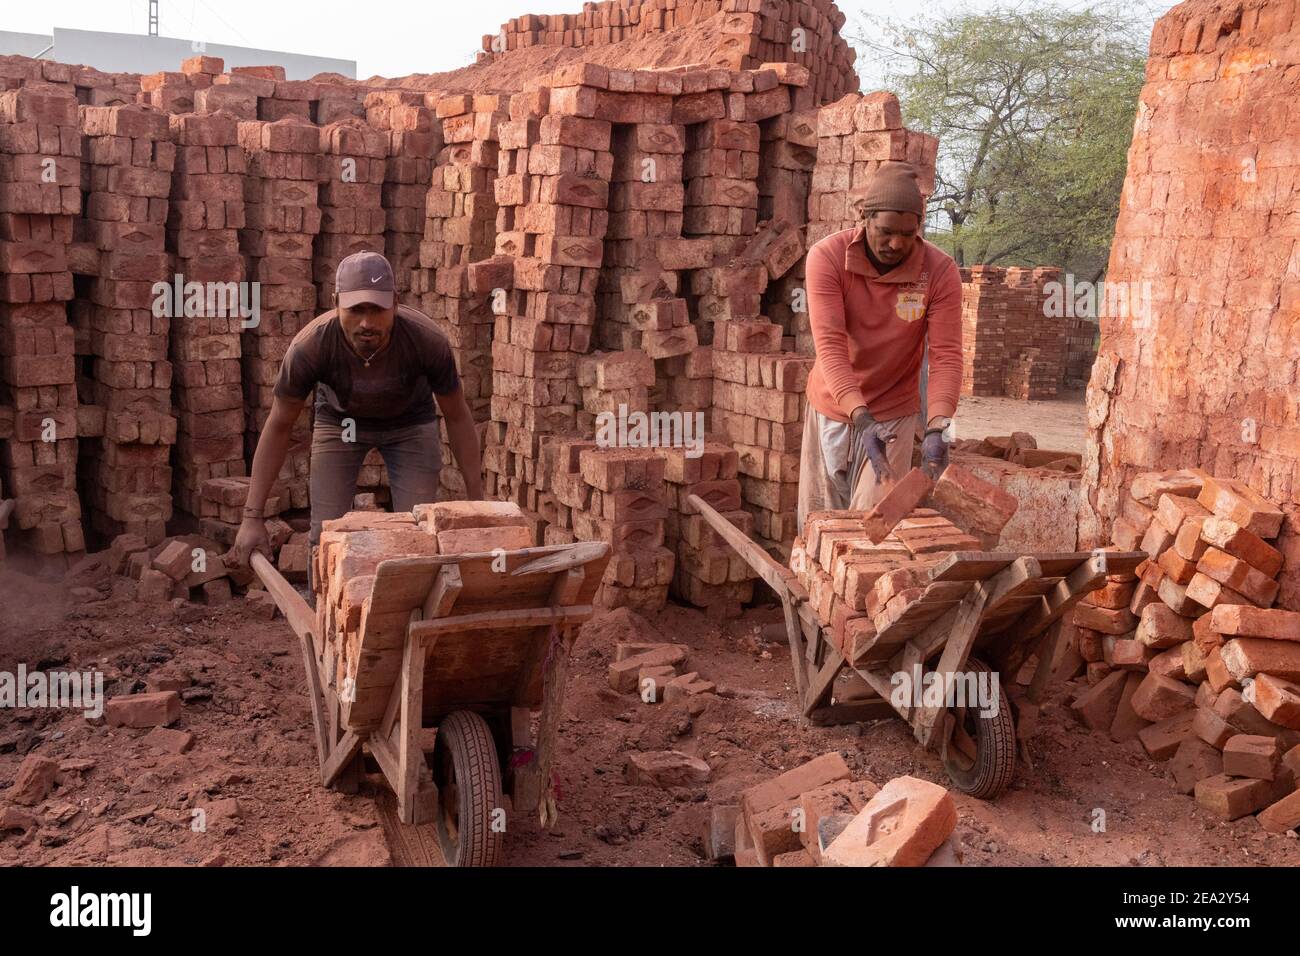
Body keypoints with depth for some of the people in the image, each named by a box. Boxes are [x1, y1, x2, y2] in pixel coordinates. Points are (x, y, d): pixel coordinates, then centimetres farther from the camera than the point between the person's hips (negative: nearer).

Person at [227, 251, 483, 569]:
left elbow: (458, 417, -17)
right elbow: (279, 426, -20)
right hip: (339, 420, 0)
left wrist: (477, 502, -16)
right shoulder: (310, 346, -34)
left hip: (410, 422, 0)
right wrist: (253, 517, -22)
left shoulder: (427, 340, -34)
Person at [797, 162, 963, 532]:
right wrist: (861, 418, -38)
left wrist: (937, 427, -34)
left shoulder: (941, 271, -16)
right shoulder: (827, 257, -18)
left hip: (894, 415, -1)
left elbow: (946, 356, -19)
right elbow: (830, 345, -26)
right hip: (831, 409, 1)